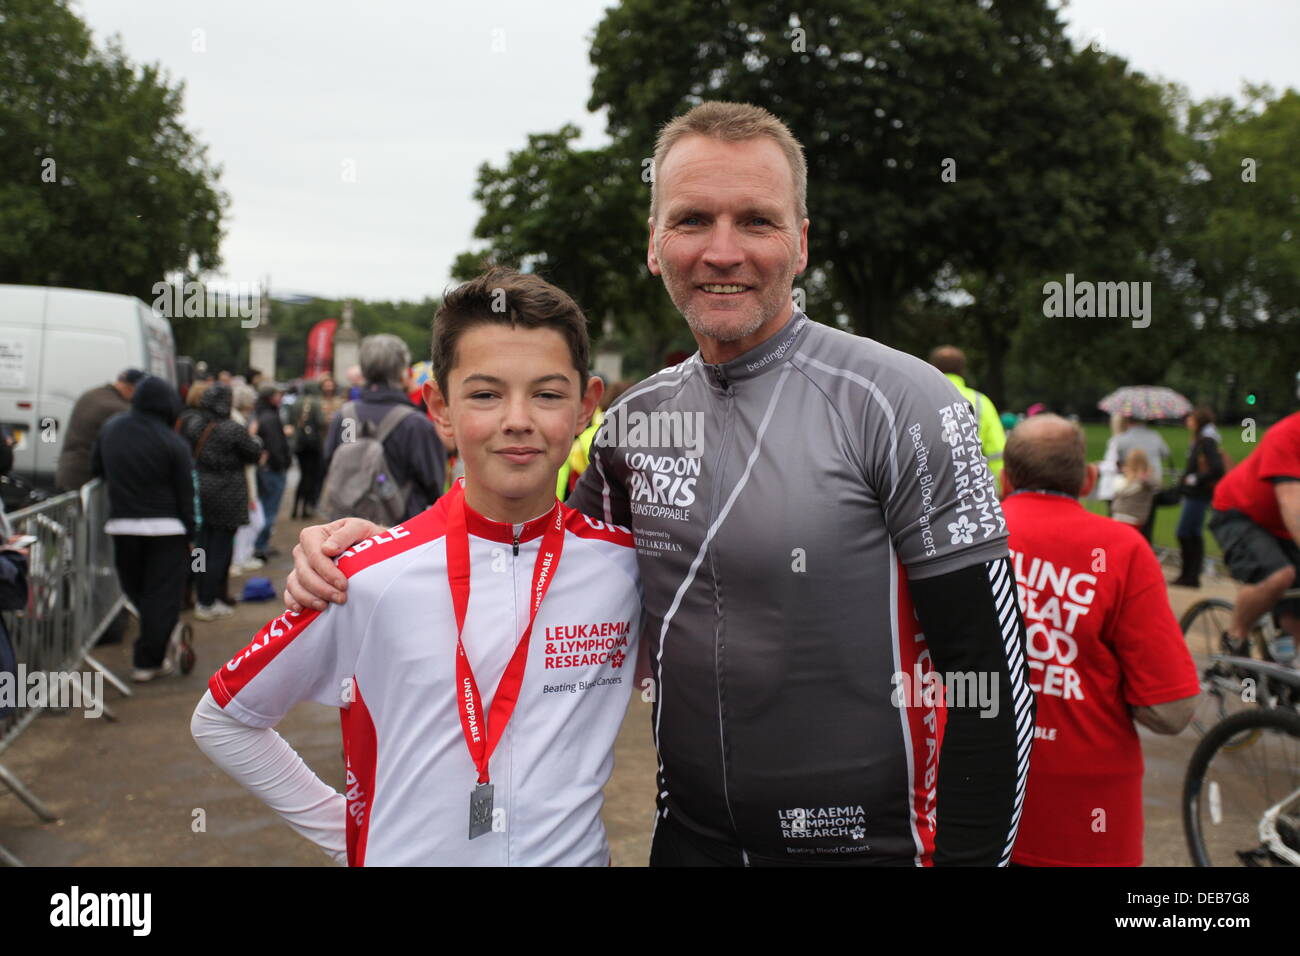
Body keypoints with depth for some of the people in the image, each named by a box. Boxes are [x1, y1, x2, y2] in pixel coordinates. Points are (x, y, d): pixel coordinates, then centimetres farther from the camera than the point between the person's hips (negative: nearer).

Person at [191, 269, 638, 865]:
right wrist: (346, 834, -4)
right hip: (405, 853, -1)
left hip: (578, 852, 2)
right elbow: (219, 722, -3)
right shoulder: (370, 580, -14)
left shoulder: (626, 563, -10)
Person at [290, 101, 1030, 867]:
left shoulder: (900, 404, -15)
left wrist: (969, 854, -17)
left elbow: (993, 671, -14)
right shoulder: (637, 418, 1)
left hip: (866, 843, -5)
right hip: (689, 834, 5)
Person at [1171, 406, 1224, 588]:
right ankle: (1192, 576, 17)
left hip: (1198, 495, -10)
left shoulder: (1207, 442, -17)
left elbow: (1217, 469, -25)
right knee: (1194, 535, 12)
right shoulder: (1199, 441, 12)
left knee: (1184, 534, -6)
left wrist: (1195, 479, -17)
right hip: (1194, 493, 10)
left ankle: (1189, 576, 1)